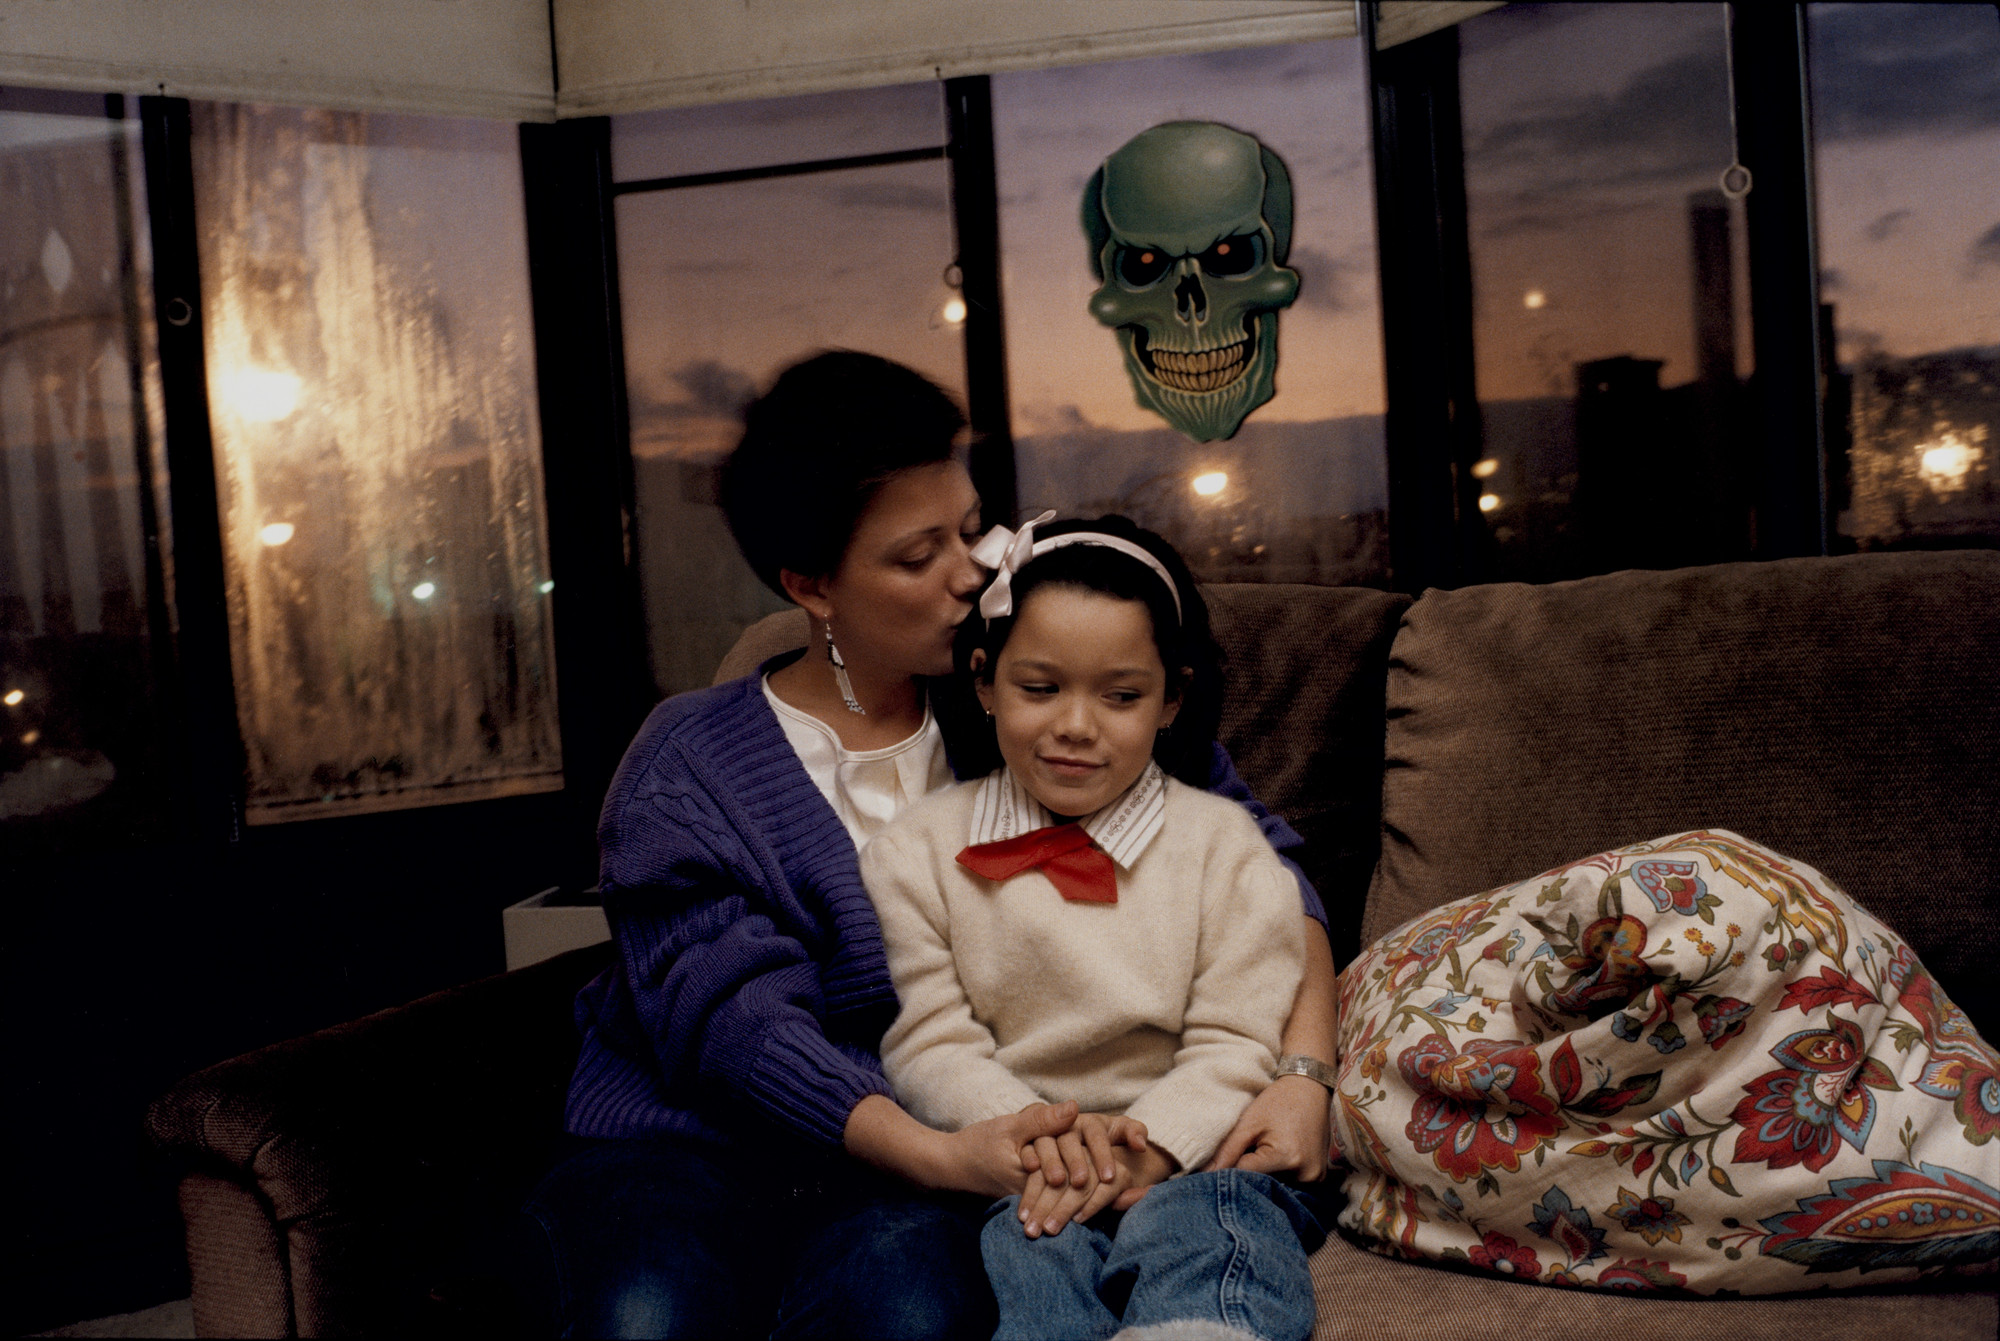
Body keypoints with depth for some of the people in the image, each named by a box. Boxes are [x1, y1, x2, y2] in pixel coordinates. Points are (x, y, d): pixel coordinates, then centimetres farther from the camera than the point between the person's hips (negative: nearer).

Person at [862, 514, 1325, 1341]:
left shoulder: (1223, 846, 7)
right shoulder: (919, 851, 8)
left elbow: (1233, 1046, 2)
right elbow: (929, 1044, 1)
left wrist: (1149, 1148, -17)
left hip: (1188, 1160, 0)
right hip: (1008, 1175, 1)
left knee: (1206, 1242, -34)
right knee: (1024, 1271, -32)